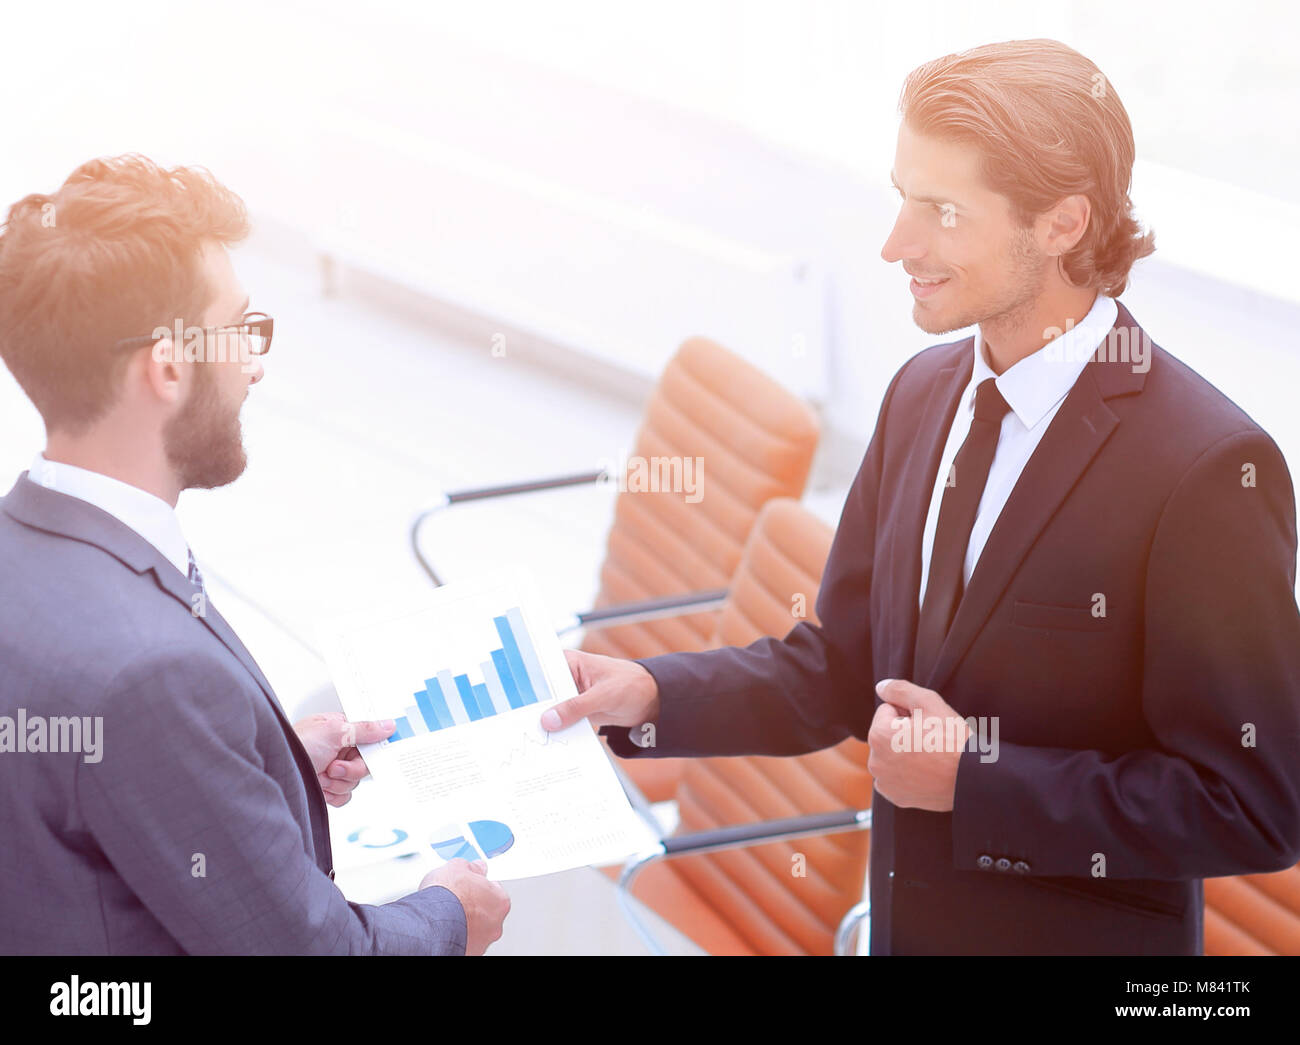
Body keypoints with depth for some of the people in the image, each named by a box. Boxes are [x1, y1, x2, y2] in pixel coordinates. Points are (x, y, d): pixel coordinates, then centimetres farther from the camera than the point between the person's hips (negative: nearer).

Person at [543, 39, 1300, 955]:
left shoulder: (1209, 467, -22)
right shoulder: (921, 394, 1)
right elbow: (842, 663, 8)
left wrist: (976, 777, -21)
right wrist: (650, 695, -8)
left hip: (1084, 934, -6)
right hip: (909, 926, 6)